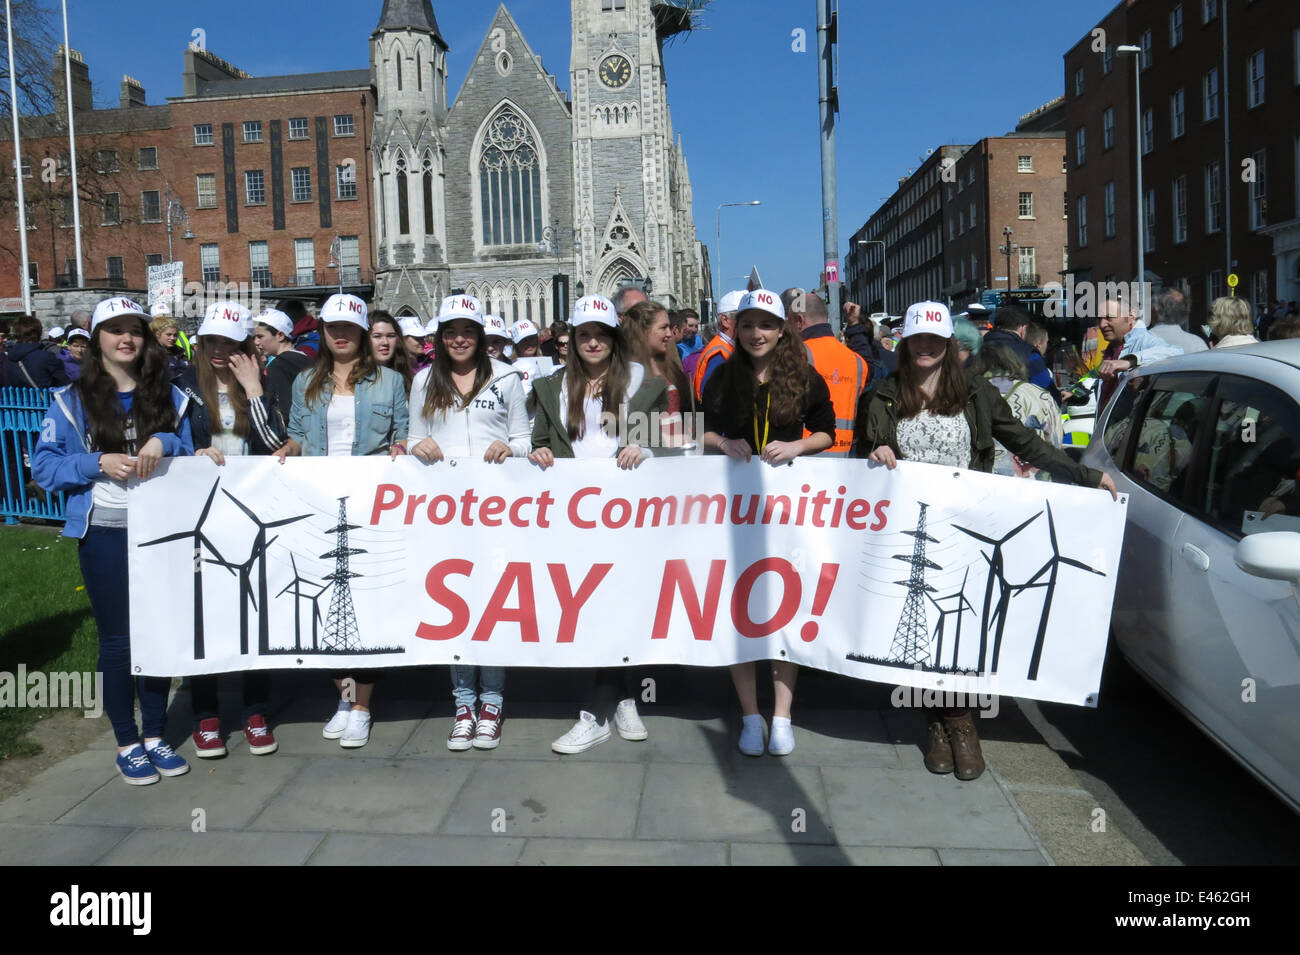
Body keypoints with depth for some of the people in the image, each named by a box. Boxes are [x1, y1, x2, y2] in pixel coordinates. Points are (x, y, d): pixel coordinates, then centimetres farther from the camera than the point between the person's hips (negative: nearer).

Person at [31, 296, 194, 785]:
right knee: (117, 638, 5)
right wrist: (99, 463, -18)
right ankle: (127, 744, 20)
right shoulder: (74, 399, 1)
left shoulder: (168, 396, 7)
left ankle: (155, 736, 24)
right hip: (105, 533, -2)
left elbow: (191, 456, 7)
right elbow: (44, 465, -2)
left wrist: (164, 443, -14)